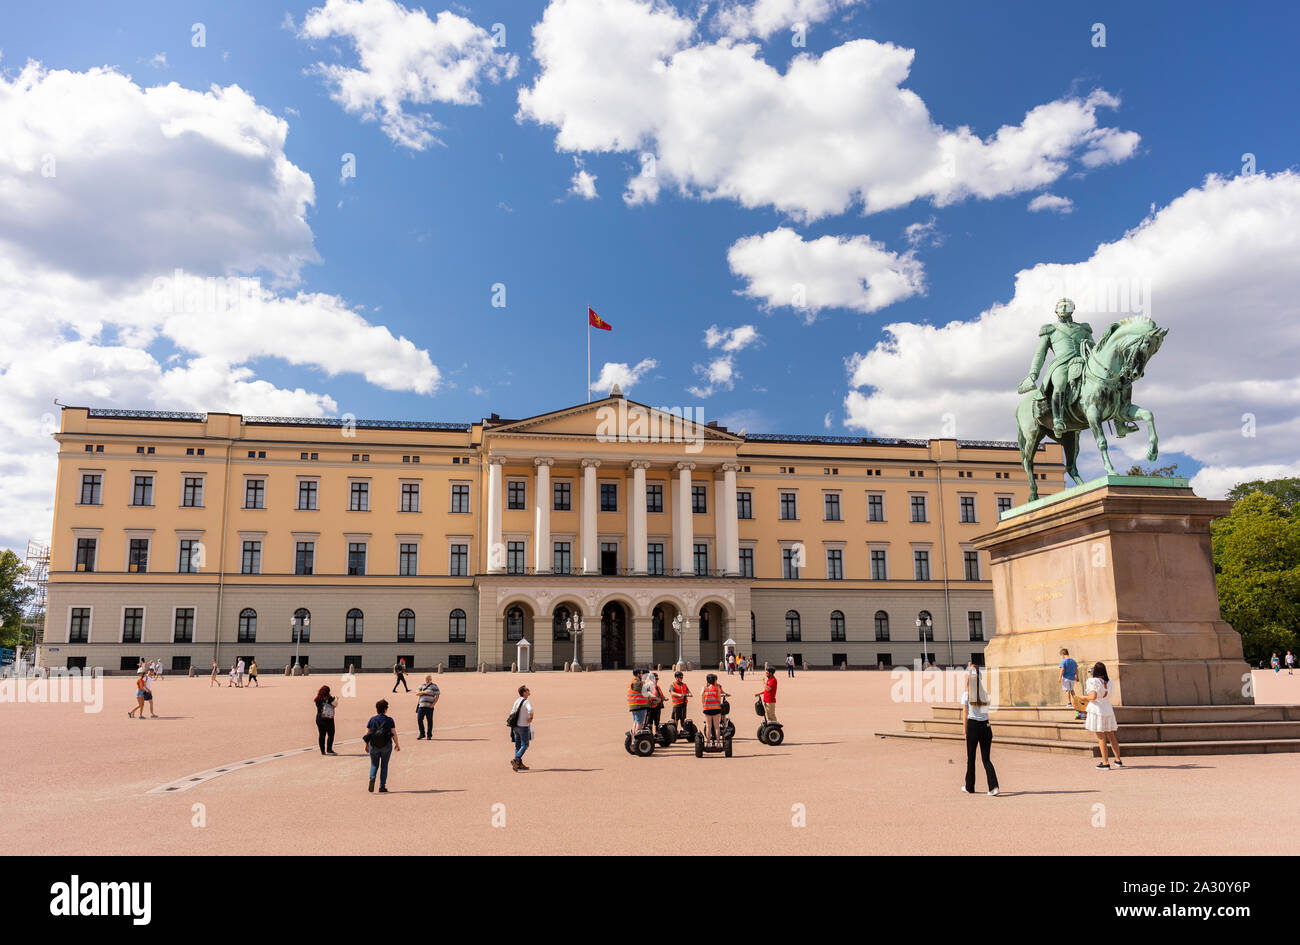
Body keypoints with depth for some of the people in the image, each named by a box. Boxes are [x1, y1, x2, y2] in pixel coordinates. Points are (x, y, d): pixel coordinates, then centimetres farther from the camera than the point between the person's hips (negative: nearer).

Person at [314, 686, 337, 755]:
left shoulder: (318, 699, 7)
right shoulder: (329, 698, -10)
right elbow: (335, 705, -13)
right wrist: (336, 700, 6)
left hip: (319, 718, 6)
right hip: (328, 718, -6)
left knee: (321, 735, 9)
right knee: (330, 734, -1)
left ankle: (322, 751, 10)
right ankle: (329, 750, -8)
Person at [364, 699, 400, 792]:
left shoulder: (372, 719, 2)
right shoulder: (389, 720, -3)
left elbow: (367, 733, 1)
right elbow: (394, 733, -5)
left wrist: (367, 744, 14)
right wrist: (397, 744, 6)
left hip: (374, 745, 1)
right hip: (386, 745, -1)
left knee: (374, 764, 15)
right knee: (384, 765, 10)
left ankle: (372, 778, -13)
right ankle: (382, 787, 9)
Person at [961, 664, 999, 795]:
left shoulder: (966, 695, -4)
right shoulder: (985, 693, 4)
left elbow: (965, 713, -4)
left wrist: (964, 729, 4)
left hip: (973, 726, -3)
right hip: (986, 726, 3)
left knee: (971, 758, 10)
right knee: (986, 759, 7)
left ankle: (969, 787, 19)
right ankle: (993, 787, -10)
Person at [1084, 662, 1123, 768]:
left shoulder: (1093, 681, -13)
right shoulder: (1109, 682, 7)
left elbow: (1093, 696, -22)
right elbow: (1111, 694, 19)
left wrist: (1084, 697, -5)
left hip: (1097, 710, -6)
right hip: (1108, 710, 6)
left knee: (1101, 736, -2)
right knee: (1111, 736, 16)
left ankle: (1105, 762, -2)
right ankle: (1118, 760, 22)